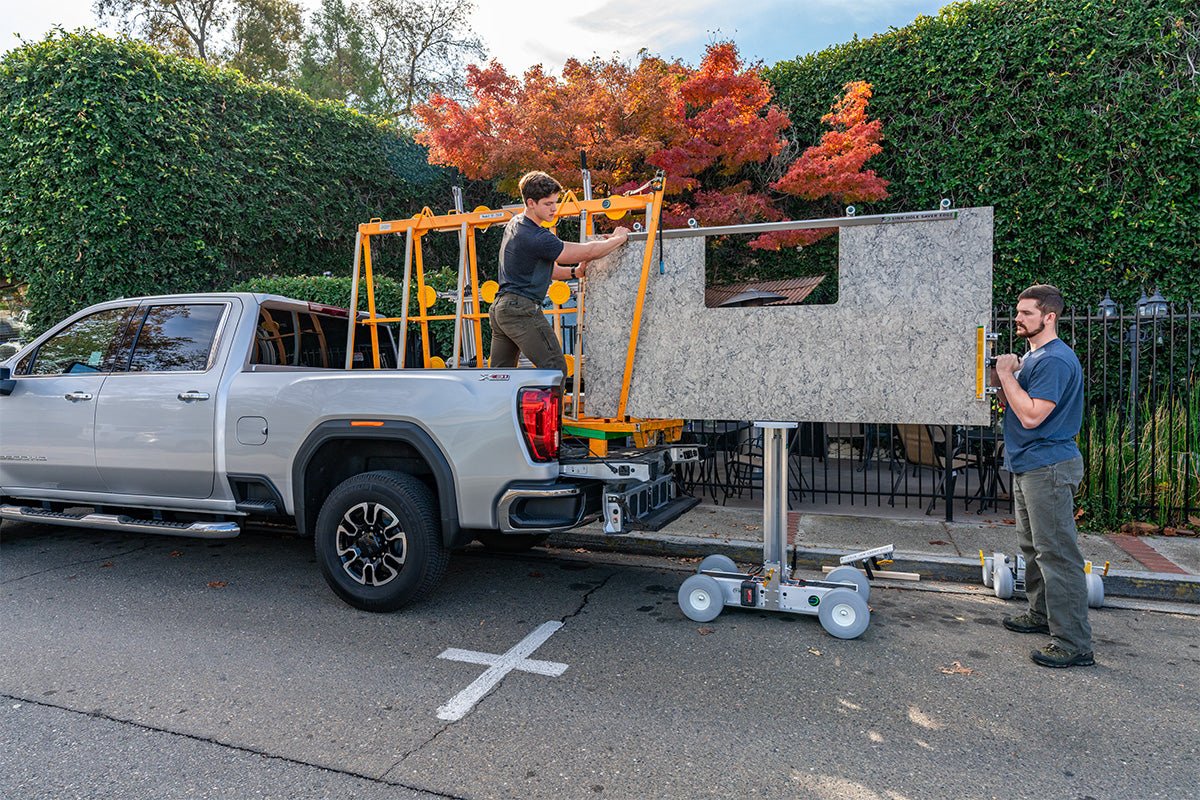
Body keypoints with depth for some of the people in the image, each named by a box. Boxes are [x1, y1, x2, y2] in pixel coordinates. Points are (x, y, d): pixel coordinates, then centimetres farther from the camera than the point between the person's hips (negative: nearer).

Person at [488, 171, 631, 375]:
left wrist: (574, 272, 11)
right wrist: (619, 238, 2)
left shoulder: (514, 223, 15)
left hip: (500, 307, 10)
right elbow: (587, 252, -12)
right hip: (522, 309, -10)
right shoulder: (537, 237, -16)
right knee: (555, 369, -9)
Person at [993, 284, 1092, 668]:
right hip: (1027, 466, 11)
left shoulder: (1056, 360, -17)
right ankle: (1042, 615, 33)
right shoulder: (1032, 356, 16)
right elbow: (1009, 405, 17)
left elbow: (1031, 415, -24)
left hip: (1048, 467, -11)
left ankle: (1073, 643, -3)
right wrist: (1004, 375, 1)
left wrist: (1007, 374, -15)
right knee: (1034, 547, 19)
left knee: (1056, 554, -8)